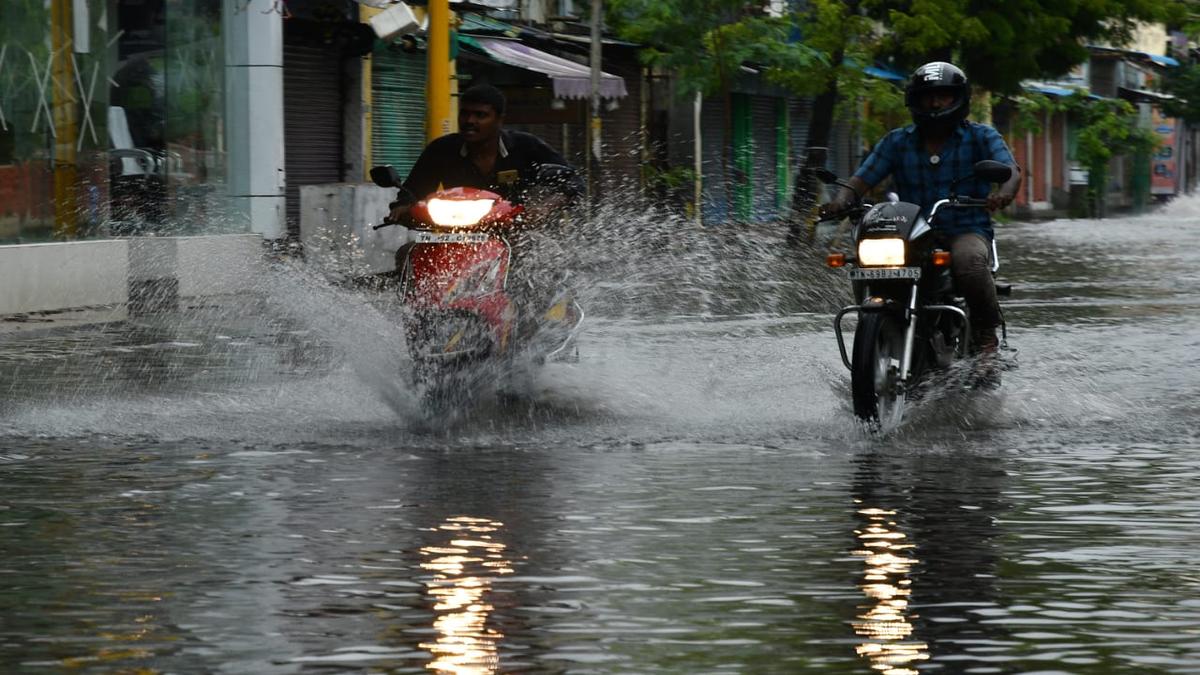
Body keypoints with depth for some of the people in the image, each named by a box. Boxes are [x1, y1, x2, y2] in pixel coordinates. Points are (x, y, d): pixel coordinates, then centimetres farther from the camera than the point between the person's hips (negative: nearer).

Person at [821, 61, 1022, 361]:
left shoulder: (981, 137, 6)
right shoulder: (897, 142, 12)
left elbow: (1011, 170, -10)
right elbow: (862, 179, 5)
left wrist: (1005, 192, -35)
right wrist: (841, 201, -19)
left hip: (967, 231, -2)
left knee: (968, 261, -37)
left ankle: (985, 332, -16)